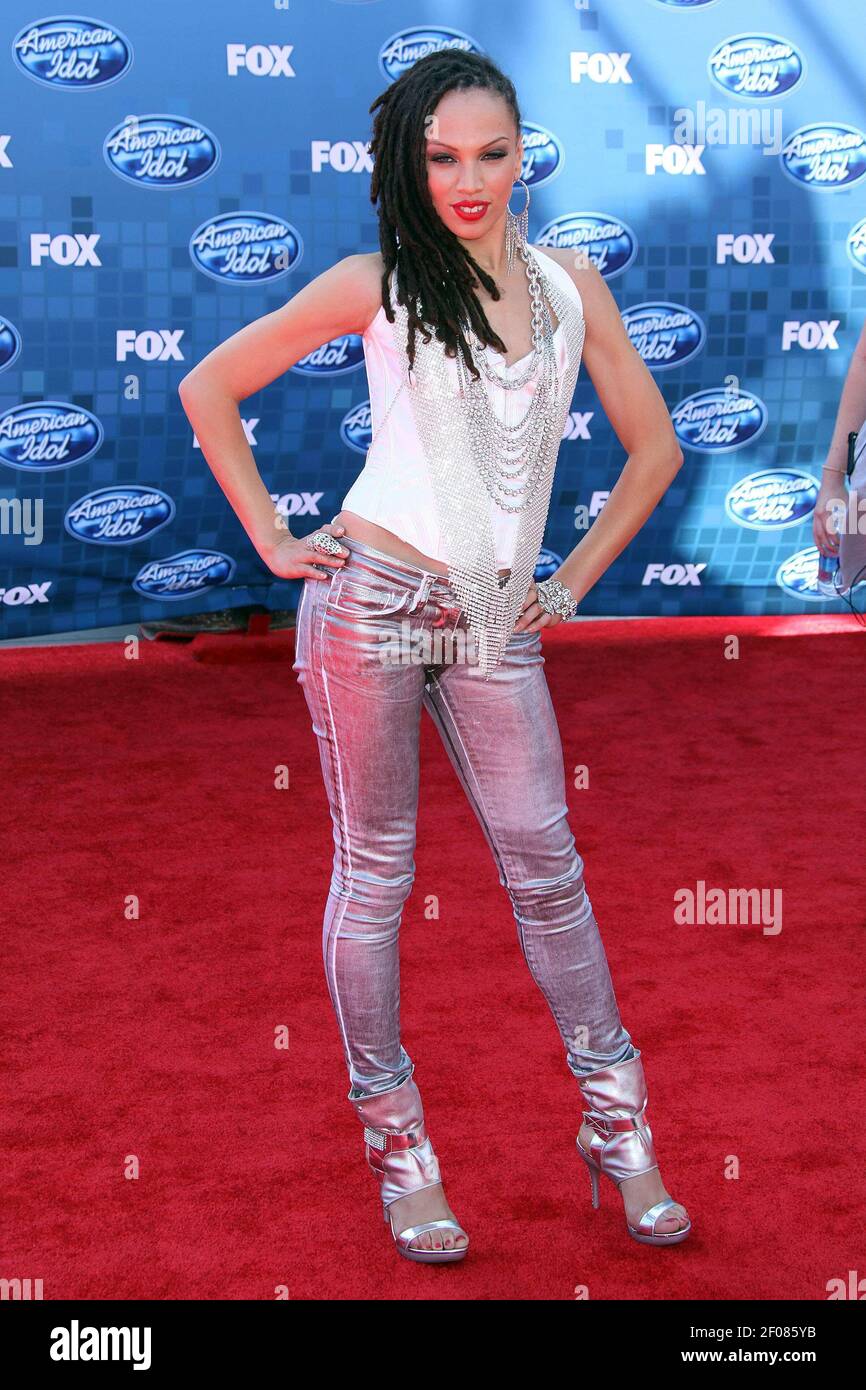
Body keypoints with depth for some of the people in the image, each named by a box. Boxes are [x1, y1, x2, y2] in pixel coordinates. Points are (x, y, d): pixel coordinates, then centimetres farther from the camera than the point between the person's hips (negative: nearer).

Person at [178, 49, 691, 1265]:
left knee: (547, 867, 3)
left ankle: (619, 1129, 15)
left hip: (496, 624, 3)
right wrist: (273, 540, 0)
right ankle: (396, 1144, 15)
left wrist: (574, 581, 10)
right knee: (375, 870, 4)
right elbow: (208, 390, 6)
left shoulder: (569, 285, 7)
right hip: (369, 604, -2)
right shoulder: (375, 285, -1)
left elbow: (654, 447, 15)